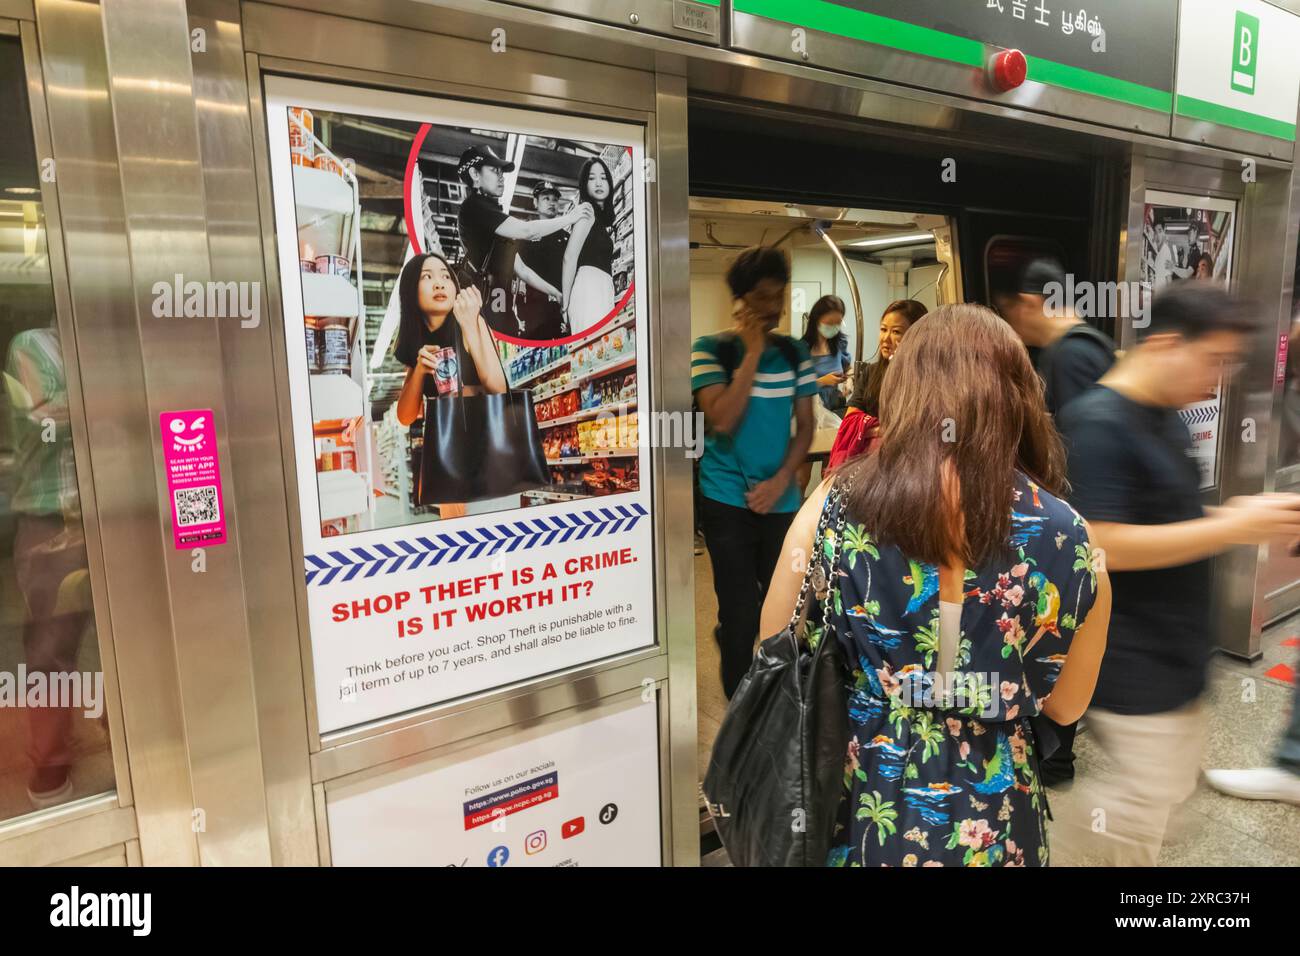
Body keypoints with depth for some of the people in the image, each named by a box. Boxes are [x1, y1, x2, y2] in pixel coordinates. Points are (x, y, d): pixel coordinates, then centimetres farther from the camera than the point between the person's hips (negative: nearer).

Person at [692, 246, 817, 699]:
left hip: (782, 501, 4)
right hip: (727, 502, -3)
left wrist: (780, 481, -7)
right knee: (741, 615, 3)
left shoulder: (796, 352, 5)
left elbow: (805, 426, 6)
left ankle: (728, 633, 42)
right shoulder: (710, 350, -7)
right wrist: (753, 352, -18)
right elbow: (722, 420, -19)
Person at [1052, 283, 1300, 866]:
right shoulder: (1097, 424, -21)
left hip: (1174, 654, 10)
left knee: (1171, 788, 20)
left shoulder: (1168, 418, 10)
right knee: (1143, 809, -1)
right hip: (1130, 663, -10)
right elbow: (1105, 546, -27)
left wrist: (1234, 516, 3)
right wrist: (1232, 528, -22)